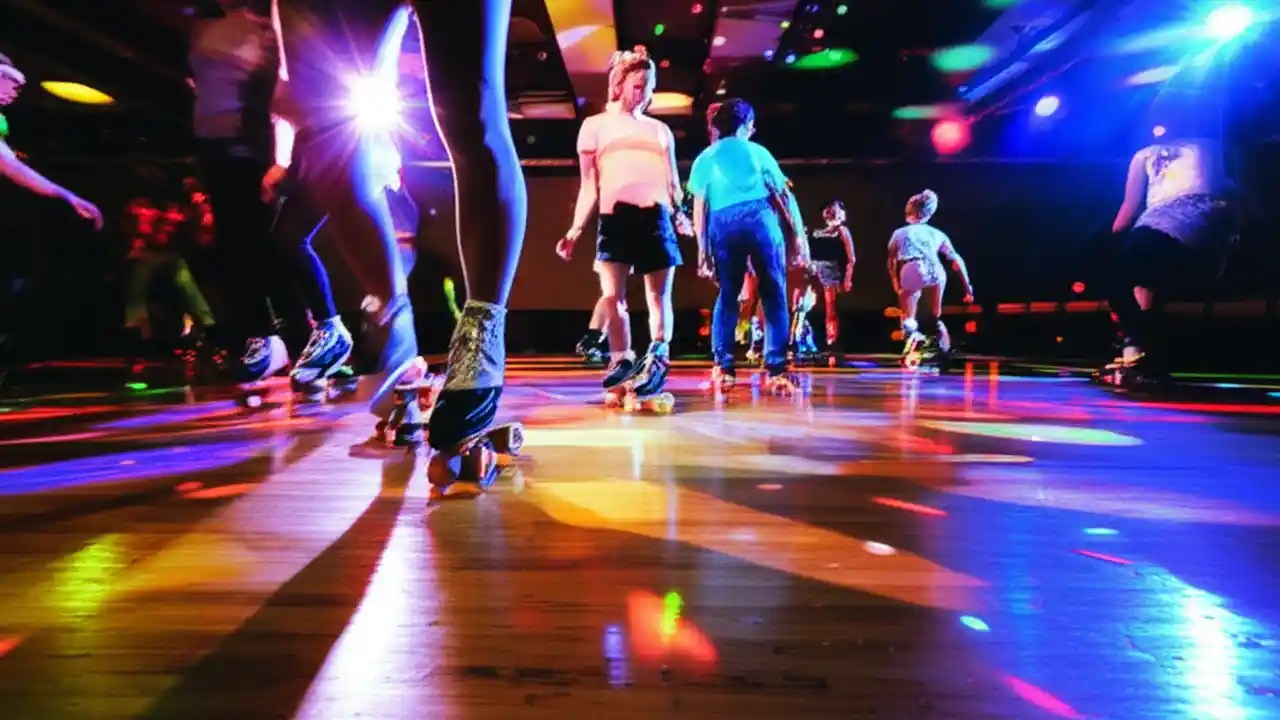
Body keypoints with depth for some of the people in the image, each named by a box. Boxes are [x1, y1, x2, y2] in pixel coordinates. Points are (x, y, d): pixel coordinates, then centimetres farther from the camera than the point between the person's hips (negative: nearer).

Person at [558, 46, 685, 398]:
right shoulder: (595, 125, 15)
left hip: (656, 217, 2)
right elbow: (589, 186, 10)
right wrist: (576, 229, 1)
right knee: (611, 295, -8)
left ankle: (657, 362, 0)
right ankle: (622, 360, 2)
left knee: (659, 294, -2)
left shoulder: (660, 129, 21)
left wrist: (683, 216, 10)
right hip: (616, 218, -2)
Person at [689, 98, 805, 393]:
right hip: (760, 218, -1)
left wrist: (703, 250, 11)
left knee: (727, 294, 11)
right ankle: (777, 369, -6)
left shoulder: (704, 159, 20)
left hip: (723, 224, 2)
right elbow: (784, 195, 11)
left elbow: (699, 208, 11)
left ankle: (723, 367, 3)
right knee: (774, 295, 0)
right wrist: (799, 236, 10)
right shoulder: (758, 151, 18)